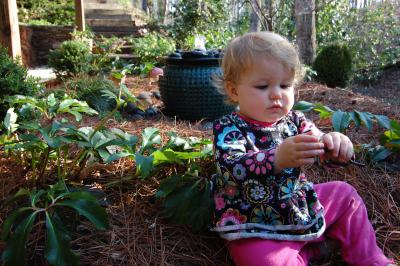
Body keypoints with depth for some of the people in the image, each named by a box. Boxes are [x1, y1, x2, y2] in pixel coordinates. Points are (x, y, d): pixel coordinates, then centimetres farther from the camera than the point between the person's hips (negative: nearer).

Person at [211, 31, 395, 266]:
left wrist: (335, 143, -32)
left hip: (301, 208, 6)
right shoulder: (228, 128, -16)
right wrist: (278, 159, -50)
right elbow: (232, 170, -32)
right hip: (255, 229, -6)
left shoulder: (294, 121, 1)